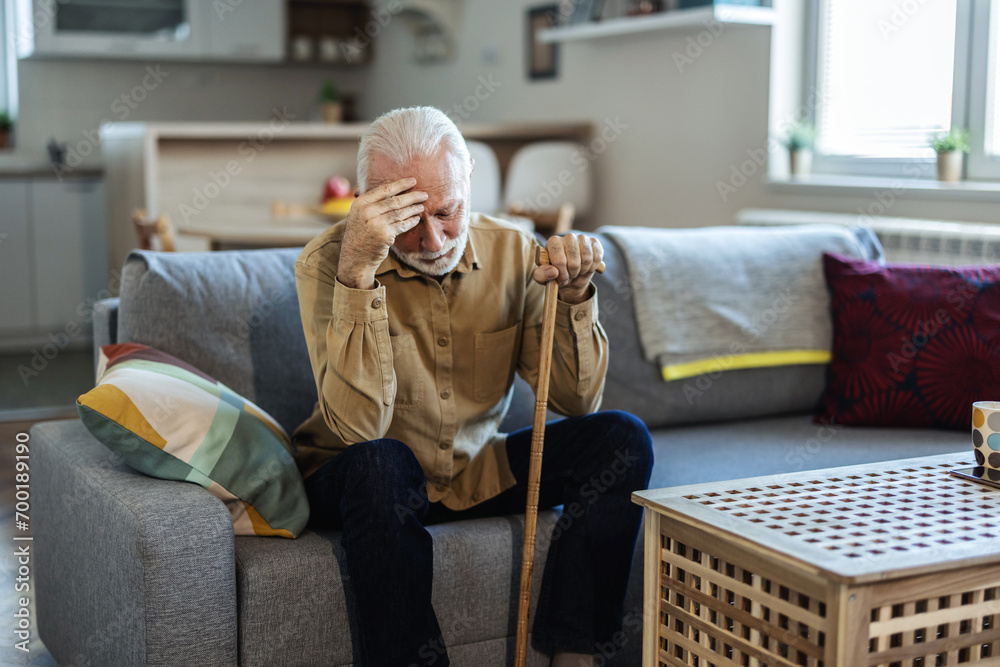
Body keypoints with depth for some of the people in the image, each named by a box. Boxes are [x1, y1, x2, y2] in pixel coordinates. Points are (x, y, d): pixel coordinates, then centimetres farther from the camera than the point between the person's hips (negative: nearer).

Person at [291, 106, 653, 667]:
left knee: (623, 439, -15)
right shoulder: (327, 262, -17)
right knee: (380, 462, -37)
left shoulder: (512, 251, -6)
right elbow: (359, 428, -30)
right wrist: (358, 274, -37)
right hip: (373, 482, -4)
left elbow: (576, 402, -6)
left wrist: (574, 296, -22)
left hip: (482, 472, 4)